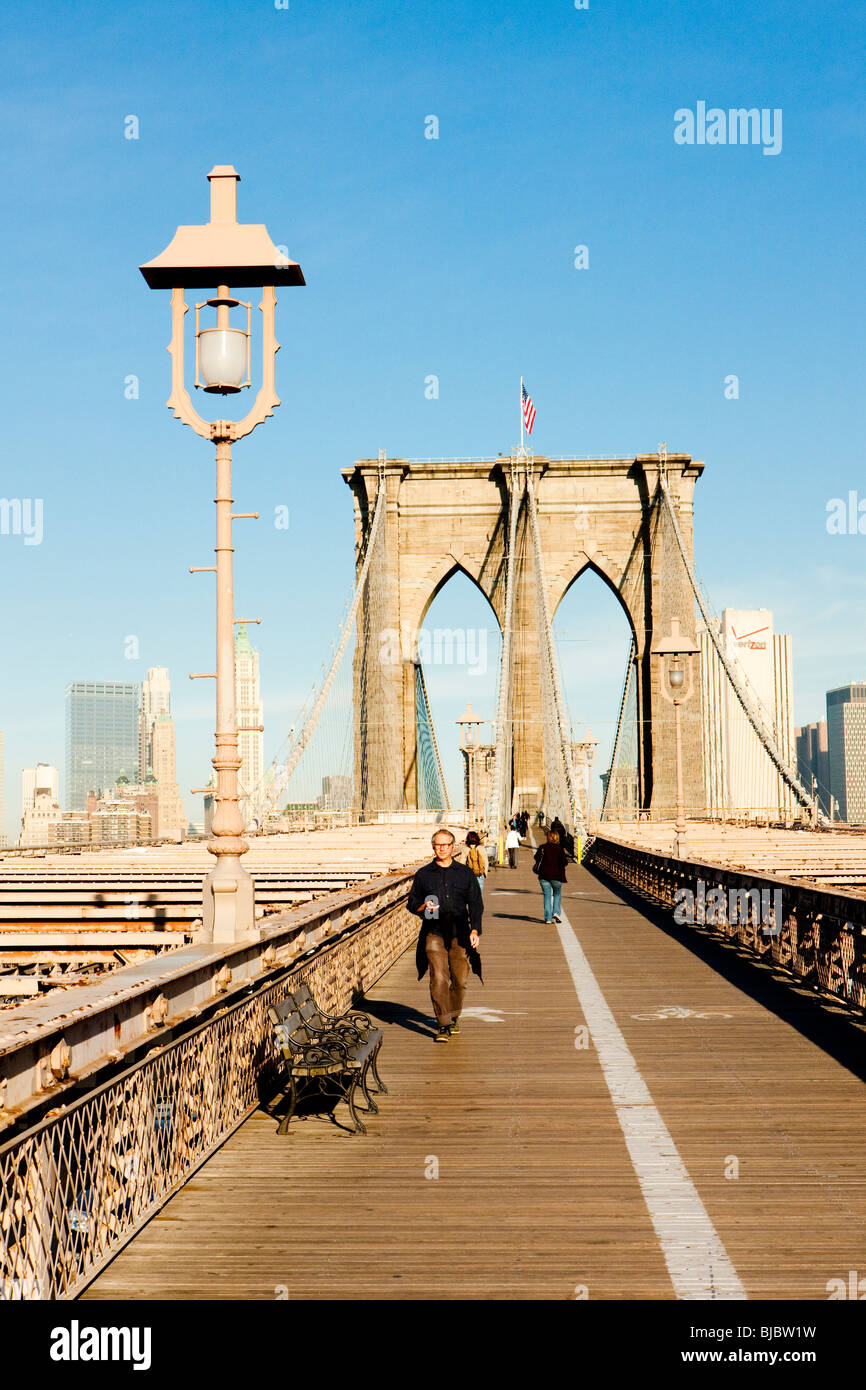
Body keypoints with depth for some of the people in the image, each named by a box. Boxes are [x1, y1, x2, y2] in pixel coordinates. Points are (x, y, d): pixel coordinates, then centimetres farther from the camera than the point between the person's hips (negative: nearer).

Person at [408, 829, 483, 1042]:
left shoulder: (465, 873, 10)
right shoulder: (423, 874, 10)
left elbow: (476, 903, 10)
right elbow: (412, 902, 14)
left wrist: (475, 929, -2)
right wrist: (423, 907, -9)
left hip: (459, 933, 1)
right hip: (434, 932, -1)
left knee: (460, 978, 3)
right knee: (439, 978, -12)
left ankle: (453, 1016, 27)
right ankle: (443, 1025, -10)